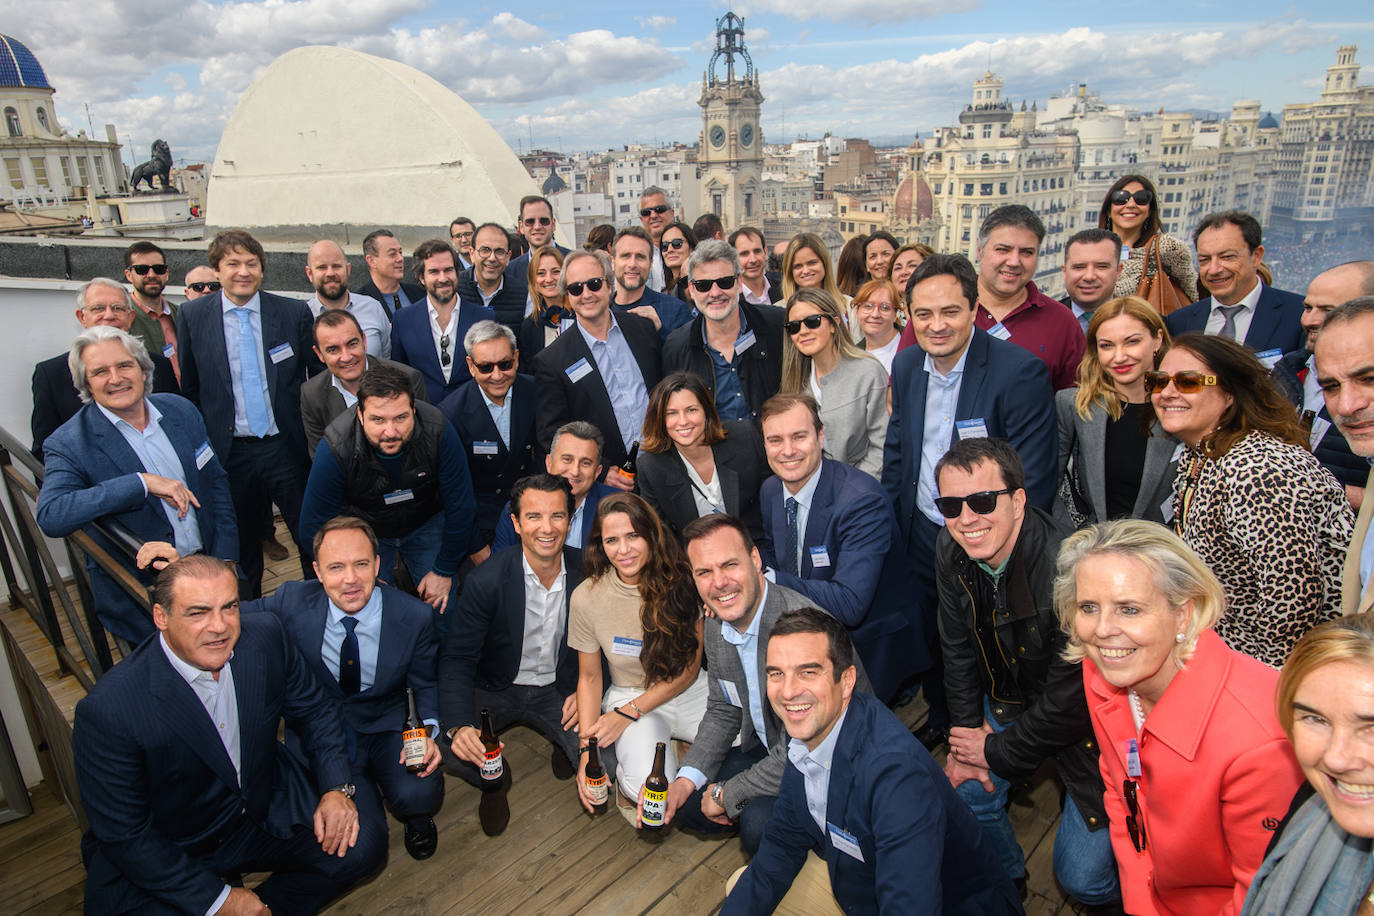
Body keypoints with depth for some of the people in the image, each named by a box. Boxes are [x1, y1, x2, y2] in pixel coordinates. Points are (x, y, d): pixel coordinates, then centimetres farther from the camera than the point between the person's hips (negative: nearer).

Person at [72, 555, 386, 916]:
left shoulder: (265, 635, -14)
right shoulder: (107, 710, -25)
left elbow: (315, 710, 2)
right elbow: (123, 835, -16)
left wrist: (336, 788, -12)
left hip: (265, 812, 3)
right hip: (167, 856, -2)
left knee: (363, 844, -14)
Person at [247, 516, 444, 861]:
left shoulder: (413, 616, -14)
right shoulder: (292, 602, -14)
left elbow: (427, 685, 0)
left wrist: (429, 732, -20)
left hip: (387, 729, 0)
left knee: (419, 794, -28)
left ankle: (416, 817, 10)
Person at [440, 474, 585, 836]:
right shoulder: (487, 580, -20)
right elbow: (457, 659, -19)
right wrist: (460, 725, -36)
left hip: (558, 690, 1)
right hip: (495, 690, -1)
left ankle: (564, 750, 14)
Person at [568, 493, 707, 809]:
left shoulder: (680, 580, -12)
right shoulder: (587, 598, -11)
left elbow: (690, 667, -5)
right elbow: (589, 678, 2)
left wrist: (627, 713, -11)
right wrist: (587, 748, -10)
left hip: (690, 692, 2)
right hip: (629, 696, -2)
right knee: (650, 788, -31)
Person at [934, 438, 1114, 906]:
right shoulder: (951, 551, -13)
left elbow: (1070, 702, -25)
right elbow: (957, 647, 2)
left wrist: (996, 752, -12)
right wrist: (966, 736, -1)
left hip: (1088, 720, -5)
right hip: (1008, 699, 6)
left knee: (1083, 878, -3)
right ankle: (1005, 882, 36)